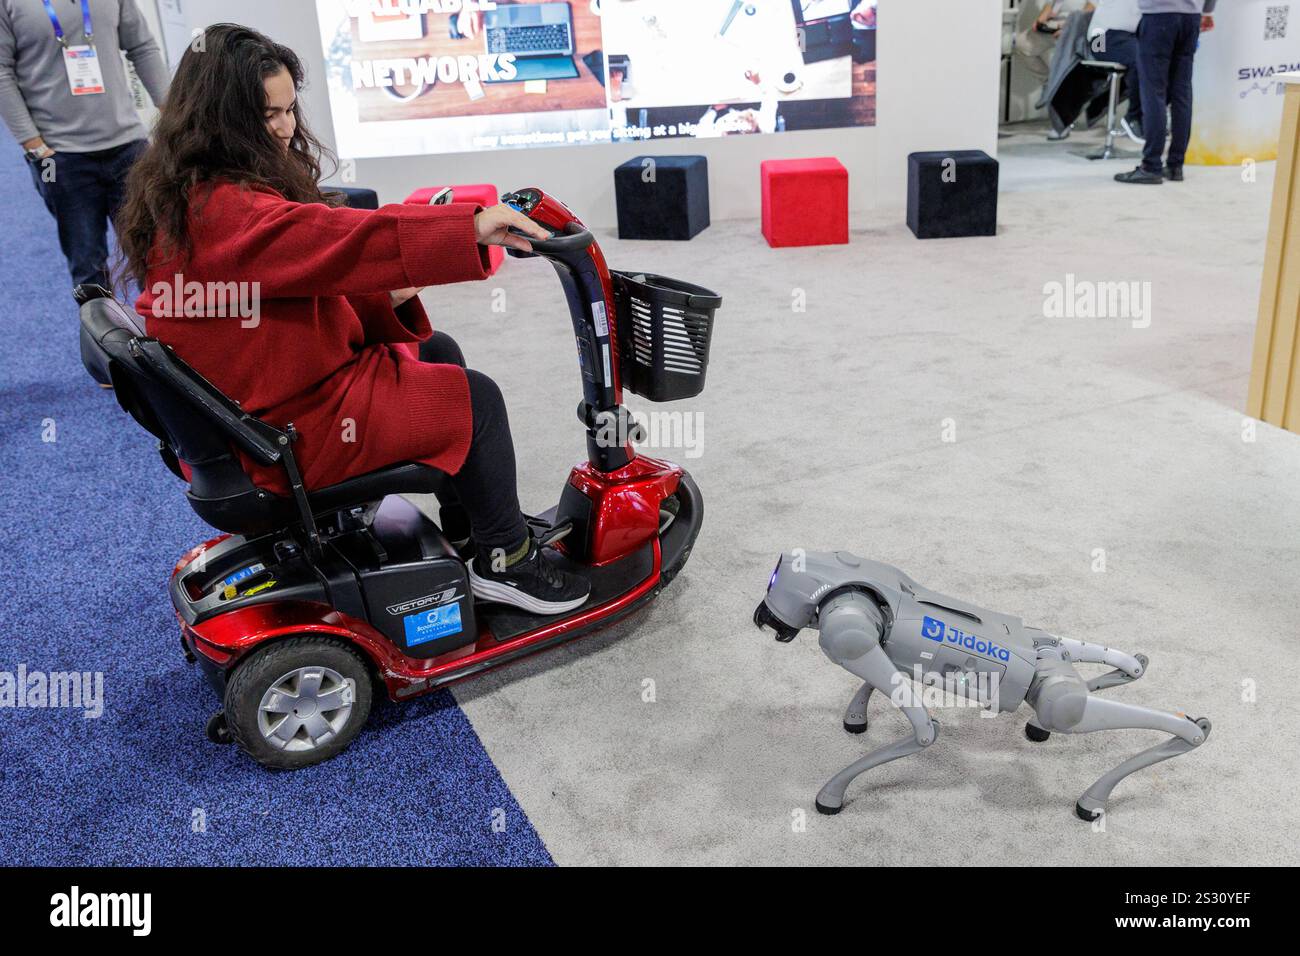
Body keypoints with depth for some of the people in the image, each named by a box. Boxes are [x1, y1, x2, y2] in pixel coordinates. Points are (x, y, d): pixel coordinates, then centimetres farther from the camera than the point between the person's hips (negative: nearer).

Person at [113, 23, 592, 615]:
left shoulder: (194, 194, 8)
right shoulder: (222, 209, -25)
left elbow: (303, 278, 10)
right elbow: (334, 239, -37)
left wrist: (381, 298, -6)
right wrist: (469, 227, -40)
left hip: (262, 395, 11)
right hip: (287, 430, -11)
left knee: (438, 351, 20)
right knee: (475, 398, -5)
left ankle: (469, 525, 27)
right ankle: (503, 561, 9)